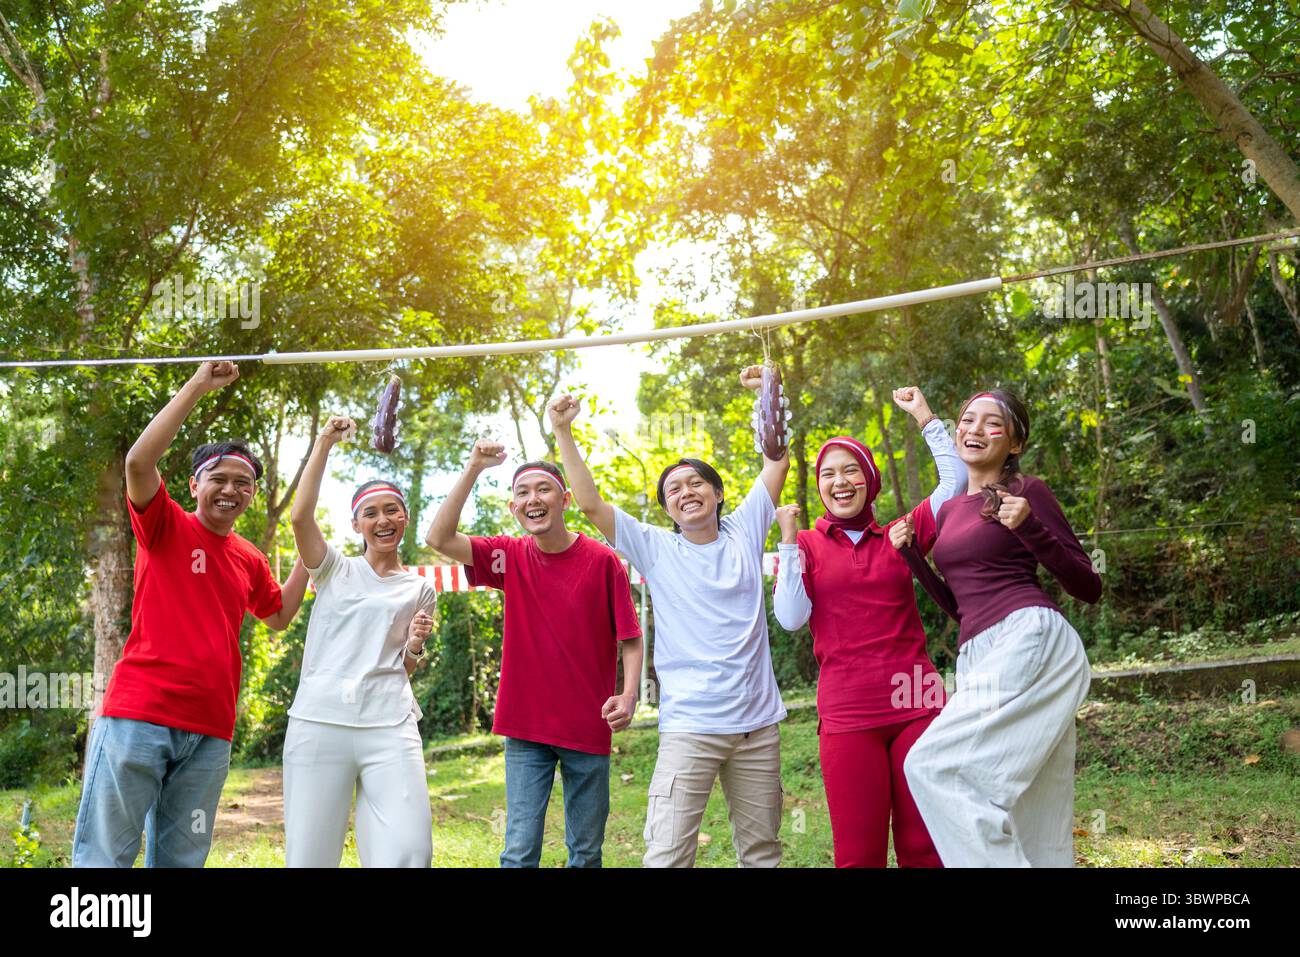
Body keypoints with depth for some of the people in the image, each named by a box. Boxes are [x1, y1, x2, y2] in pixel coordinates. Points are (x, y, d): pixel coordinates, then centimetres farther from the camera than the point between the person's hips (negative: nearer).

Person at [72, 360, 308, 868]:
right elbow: (139, 461, -15)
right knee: (103, 855, -5)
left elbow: (280, 616, 31)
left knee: (180, 859, 8)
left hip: (210, 735, 5)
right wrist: (198, 386, -14)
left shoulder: (251, 560, 15)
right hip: (137, 716, -5)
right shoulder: (165, 526, 2)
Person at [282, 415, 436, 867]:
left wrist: (415, 645, -2)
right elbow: (300, 516, -7)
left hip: (390, 727, 1)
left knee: (408, 853, -12)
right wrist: (324, 444, -8)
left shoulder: (420, 589, 15)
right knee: (309, 855, 0)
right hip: (319, 722, -1)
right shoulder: (335, 570, 11)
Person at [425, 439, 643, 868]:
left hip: (588, 728, -1)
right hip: (526, 726, 1)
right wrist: (474, 468, -18)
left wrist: (629, 696, -21)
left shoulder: (603, 561, -7)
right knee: (520, 852, 1)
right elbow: (440, 538, -13)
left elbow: (630, 639, -4)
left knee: (586, 852, 11)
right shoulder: (511, 556, 0)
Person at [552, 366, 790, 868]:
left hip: (758, 724, 3)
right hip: (689, 727, -2)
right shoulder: (656, 549, 4)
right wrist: (563, 434, -6)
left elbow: (777, 463, 9)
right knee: (667, 855, -13)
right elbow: (590, 504, -2)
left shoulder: (743, 534, 9)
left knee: (762, 853, 10)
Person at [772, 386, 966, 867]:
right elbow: (791, 618, -6)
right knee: (859, 853, 2)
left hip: (916, 705, 2)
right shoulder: (804, 546, 7)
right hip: (847, 714, -1)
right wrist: (789, 540, -6)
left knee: (924, 848, 3)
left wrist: (924, 416, 7)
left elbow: (955, 481, 5)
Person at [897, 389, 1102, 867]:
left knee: (933, 765, -17)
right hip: (979, 658, 8)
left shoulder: (1026, 491, 0)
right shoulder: (949, 510, 20)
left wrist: (1029, 527, -14)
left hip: (1030, 643, -8)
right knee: (1034, 826, 9)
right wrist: (910, 553, 15)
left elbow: (1089, 588, -3)